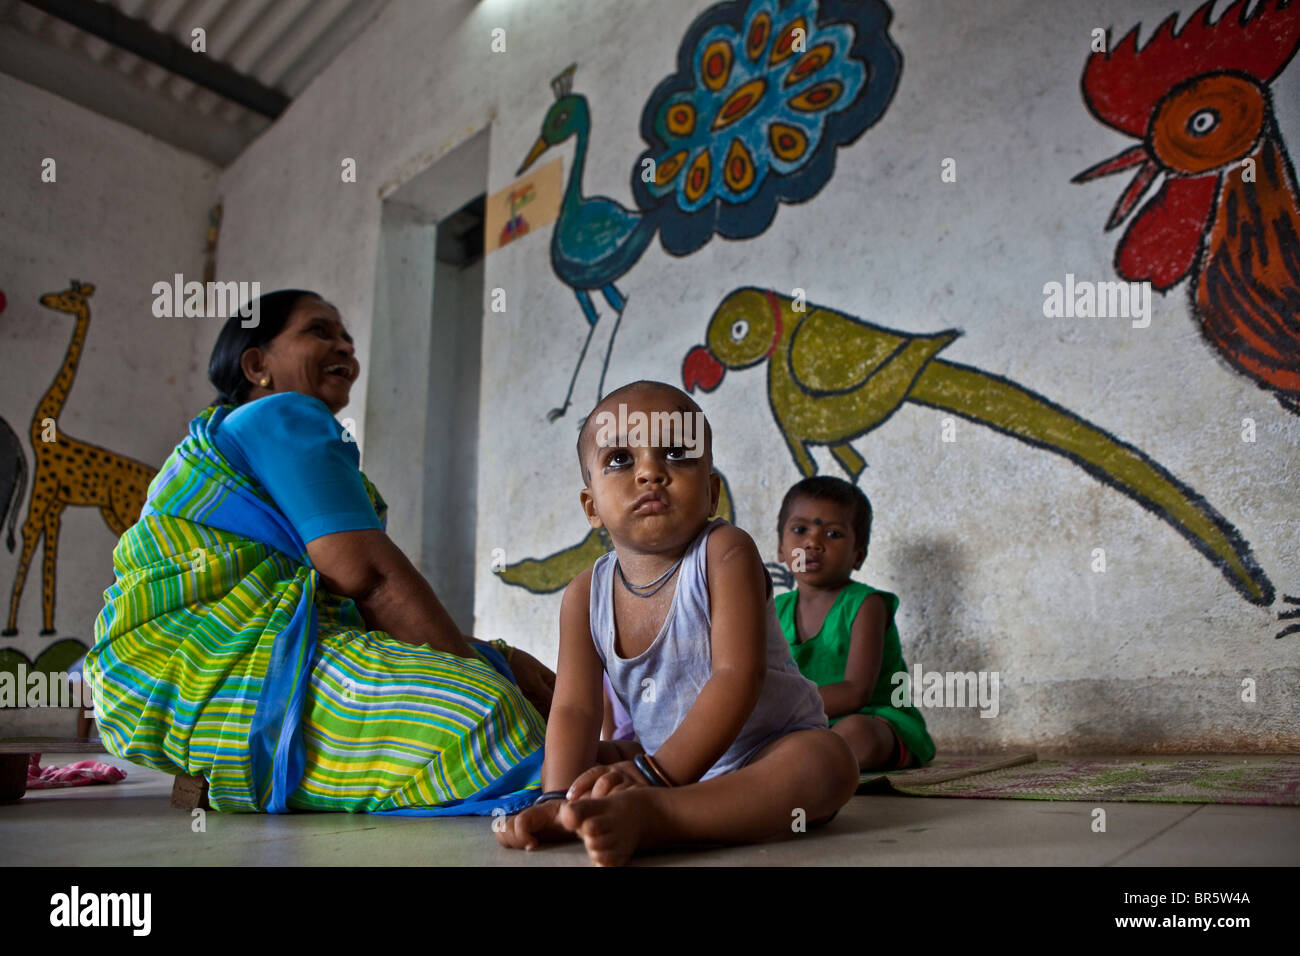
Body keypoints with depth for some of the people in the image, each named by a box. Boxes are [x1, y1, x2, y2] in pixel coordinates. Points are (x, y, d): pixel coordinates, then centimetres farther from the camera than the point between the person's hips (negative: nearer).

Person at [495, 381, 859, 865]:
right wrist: (559, 799, -31)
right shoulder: (586, 595, -7)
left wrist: (655, 773, -37)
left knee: (829, 759, -34)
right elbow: (575, 709, -12)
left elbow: (738, 676, -28)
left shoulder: (724, 552, -20)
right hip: (666, 754, 5)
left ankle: (645, 815, -47)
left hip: (766, 752, -4)